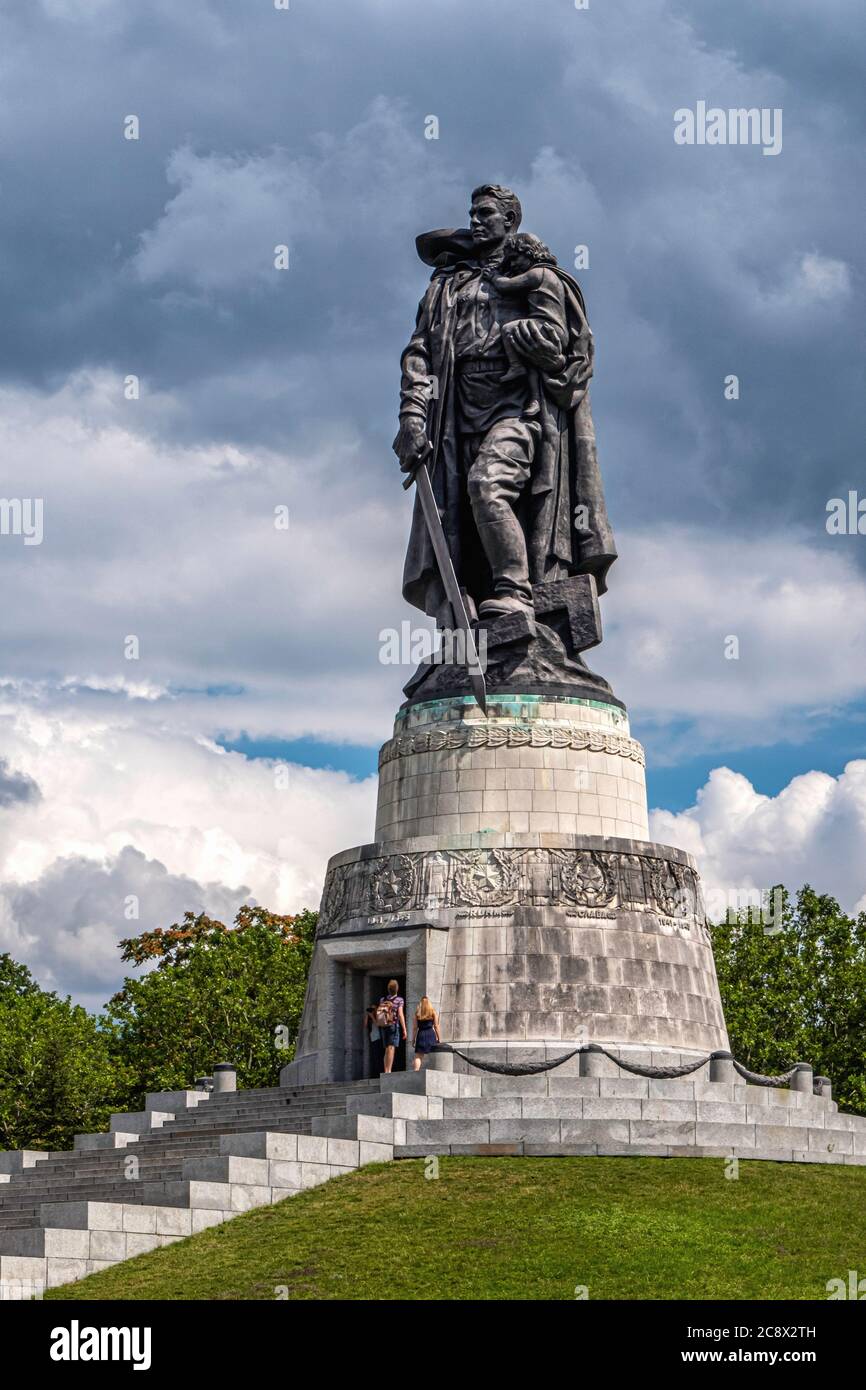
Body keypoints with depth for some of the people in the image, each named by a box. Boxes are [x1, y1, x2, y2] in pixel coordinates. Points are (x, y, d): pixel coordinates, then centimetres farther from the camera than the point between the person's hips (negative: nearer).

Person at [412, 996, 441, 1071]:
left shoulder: (417, 1012, 8)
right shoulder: (433, 1011, 4)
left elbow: (415, 1027, 6)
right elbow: (436, 1026, 1)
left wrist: (413, 1039, 11)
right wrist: (439, 1038, 6)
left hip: (420, 1034, 1)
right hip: (430, 1034, -1)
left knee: (418, 1056, -3)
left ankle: (415, 1071, -21)